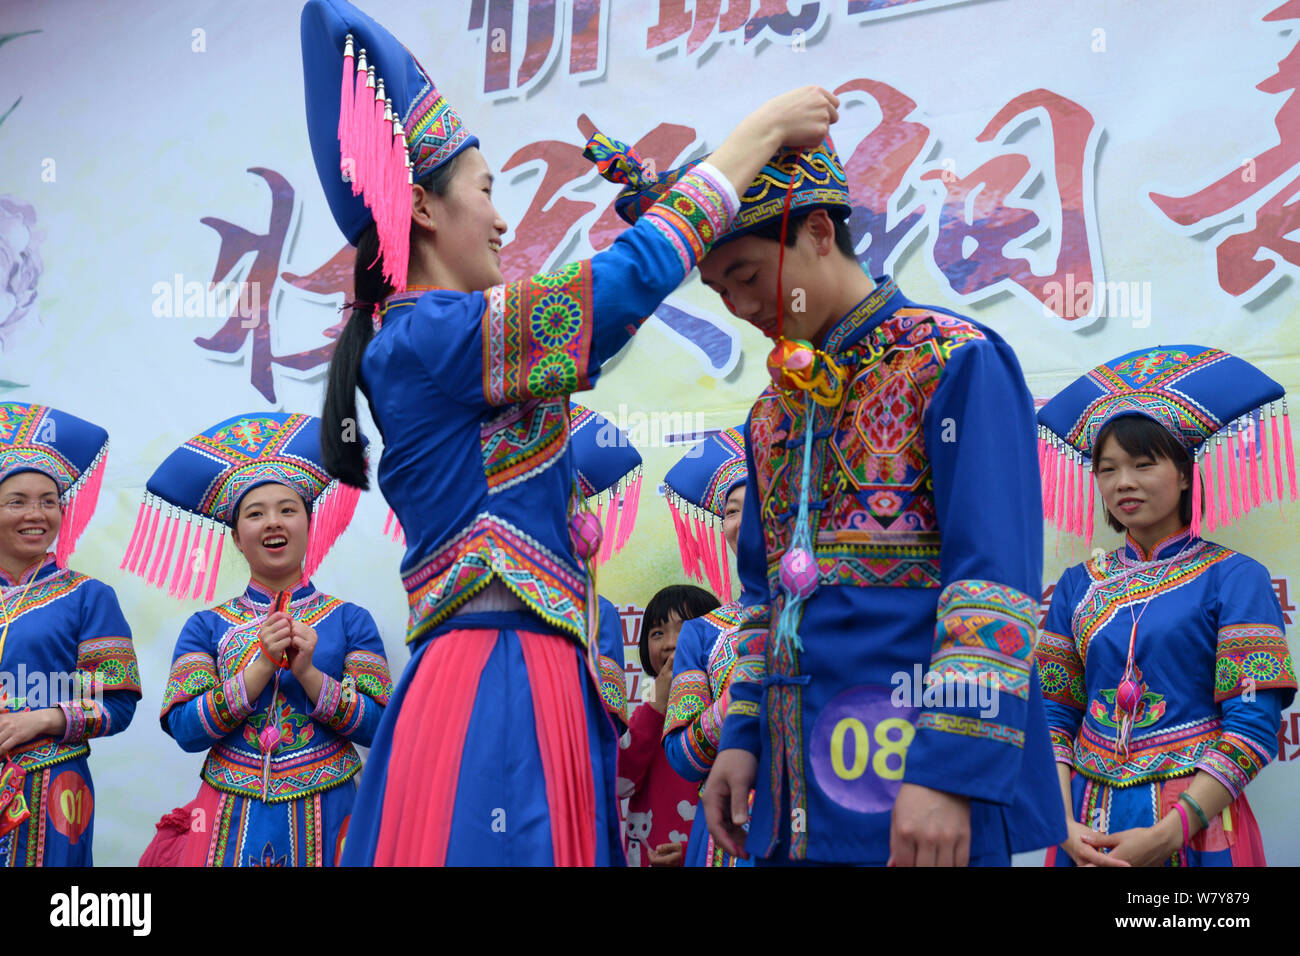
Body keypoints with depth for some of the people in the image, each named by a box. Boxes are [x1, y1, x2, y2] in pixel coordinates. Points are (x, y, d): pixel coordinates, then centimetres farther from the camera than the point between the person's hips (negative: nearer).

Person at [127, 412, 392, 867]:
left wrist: (309, 672, -17)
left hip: (322, 820, 0)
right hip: (231, 821, 1)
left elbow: (379, 726, -5)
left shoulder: (350, 620, 2)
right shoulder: (207, 626, 5)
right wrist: (262, 665, -16)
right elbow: (185, 730, -6)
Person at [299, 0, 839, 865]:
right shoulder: (428, 337, -11)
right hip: (501, 690, -10)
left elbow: (611, 294, 29)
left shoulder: (418, 342, 17)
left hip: (539, 681, 10)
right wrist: (761, 131, -2)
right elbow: (635, 273, -13)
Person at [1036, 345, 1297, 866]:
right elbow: (1054, 713, 4)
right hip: (1089, 827, 3)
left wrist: (1168, 833, -18)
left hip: (1196, 826, -3)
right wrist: (1065, 825, -11)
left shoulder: (1235, 578, -4)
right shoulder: (1077, 586, 7)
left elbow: (1254, 725, -11)